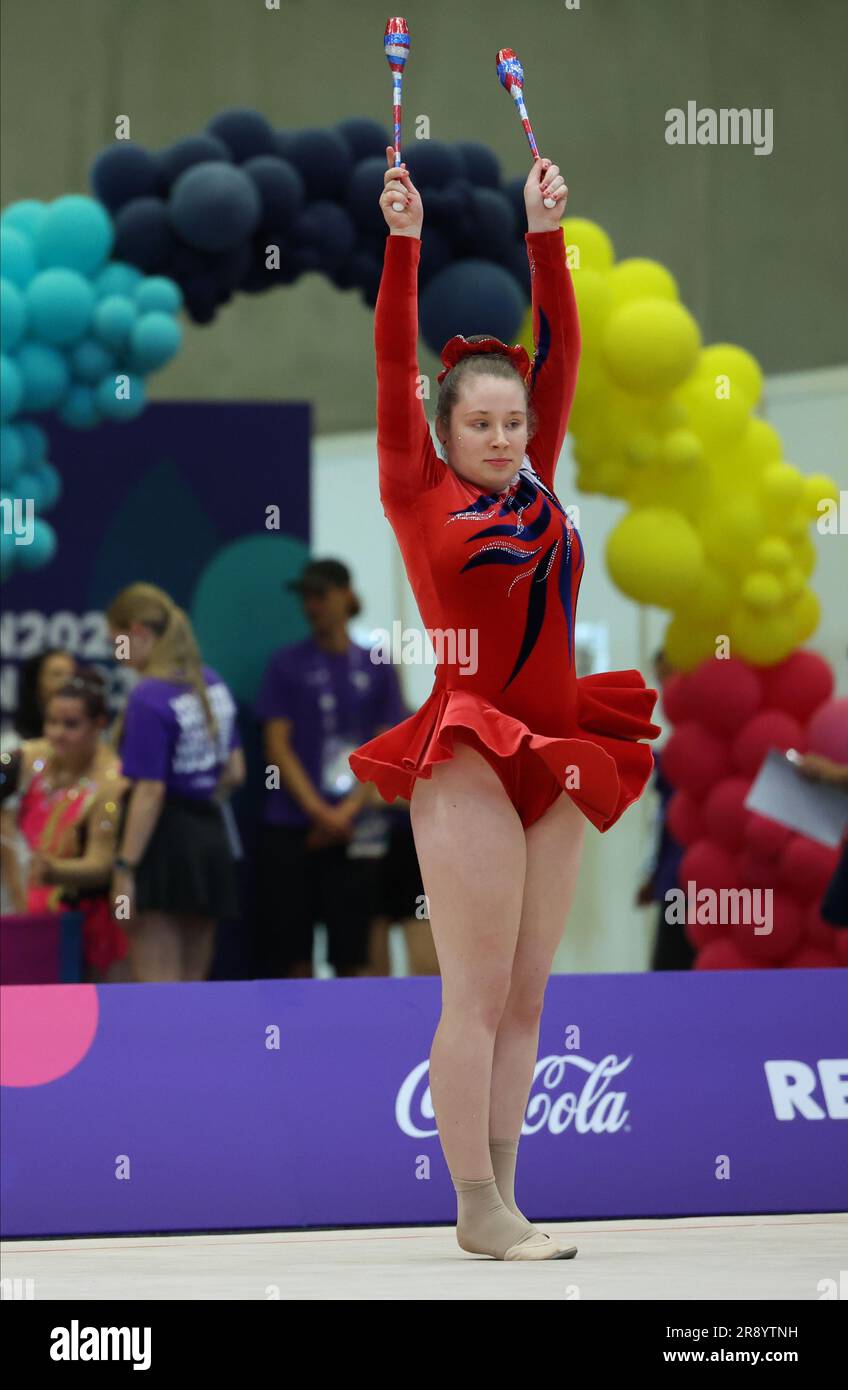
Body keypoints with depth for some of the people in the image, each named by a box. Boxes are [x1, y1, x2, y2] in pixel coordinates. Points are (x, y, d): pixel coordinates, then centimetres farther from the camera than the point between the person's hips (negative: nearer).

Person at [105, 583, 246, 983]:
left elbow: (150, 792, -20)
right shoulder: (213, 684, 9)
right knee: (193, 986, 13)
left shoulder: (148, 698, -17)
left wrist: (125, 868, -19)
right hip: (211, 838, 8)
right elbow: (235, 772, 14)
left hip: (163, 844, -8)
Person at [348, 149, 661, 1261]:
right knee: (478, 995, -6)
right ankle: (478, 1210, -3)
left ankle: (501, 1201, 11)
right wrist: (402, 243, -12)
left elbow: (561, 353, 9)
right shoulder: (419, 493, 0)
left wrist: (546, 236, 4)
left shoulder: (537, 488, 12)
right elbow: (394, 366, -6)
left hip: (551, 757, 6)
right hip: (468, 757, -6)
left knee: (523, 1000, 7)